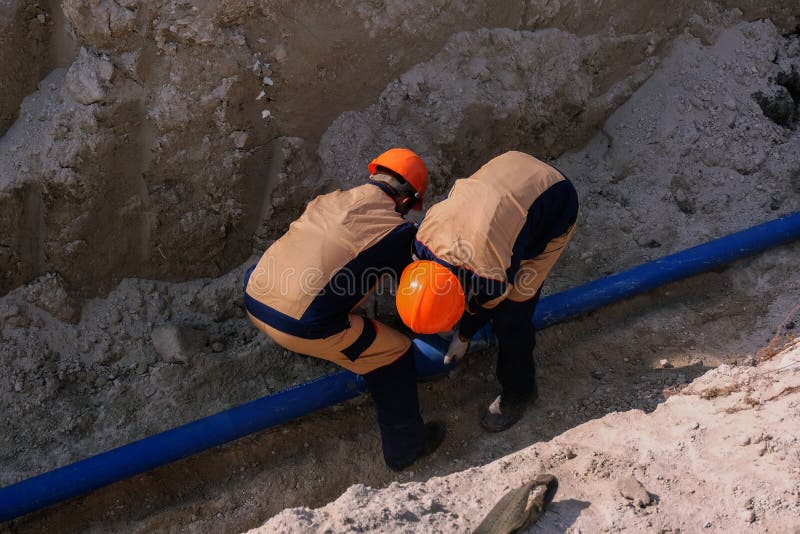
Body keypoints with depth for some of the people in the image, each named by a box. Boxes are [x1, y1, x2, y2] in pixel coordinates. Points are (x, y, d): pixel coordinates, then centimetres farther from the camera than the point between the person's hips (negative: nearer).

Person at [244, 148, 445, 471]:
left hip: (254, 302, 7)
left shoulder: (329, 201, 15)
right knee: (394, 356, 11)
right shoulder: (397, 231, -2)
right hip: (303, 326, -7)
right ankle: (406, 447, 24)